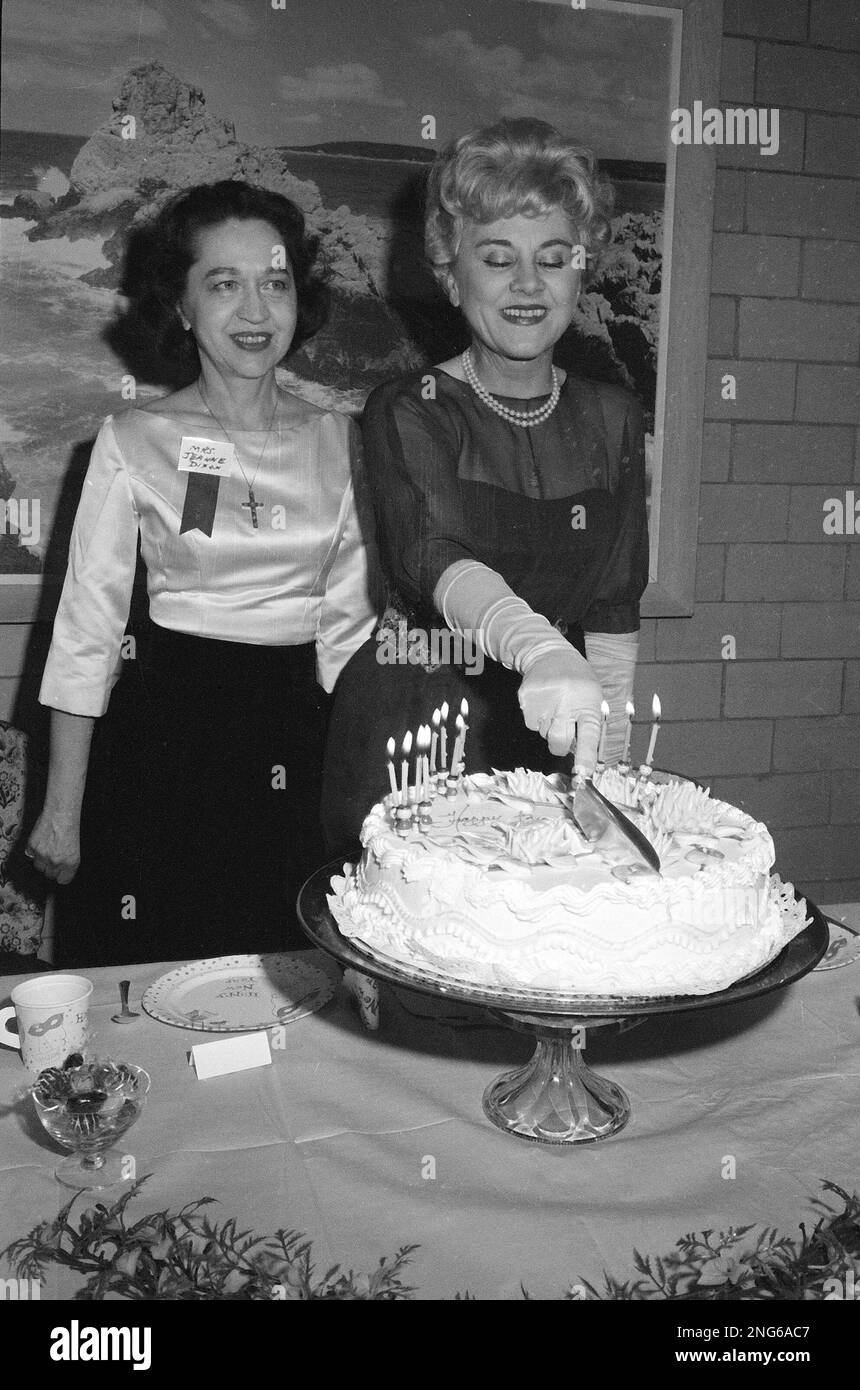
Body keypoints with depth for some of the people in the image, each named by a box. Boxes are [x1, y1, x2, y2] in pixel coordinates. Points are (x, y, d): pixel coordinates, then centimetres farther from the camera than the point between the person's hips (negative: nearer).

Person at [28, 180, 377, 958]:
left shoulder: (336, 441, 5)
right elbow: (86, 630, -3)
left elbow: (348, 620, 6)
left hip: (305, 727, 3)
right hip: (178, 725, -2)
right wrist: (62, 812, -3)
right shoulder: (135, 442, -3)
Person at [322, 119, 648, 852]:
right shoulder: (406, 414, -8)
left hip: (546, 736, 3)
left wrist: (605, 769, -5)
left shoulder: (611, 419, 5)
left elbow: (614, 607, 3)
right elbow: (432, 553, -27)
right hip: (406, 734, -3)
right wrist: (541, 649, -46)